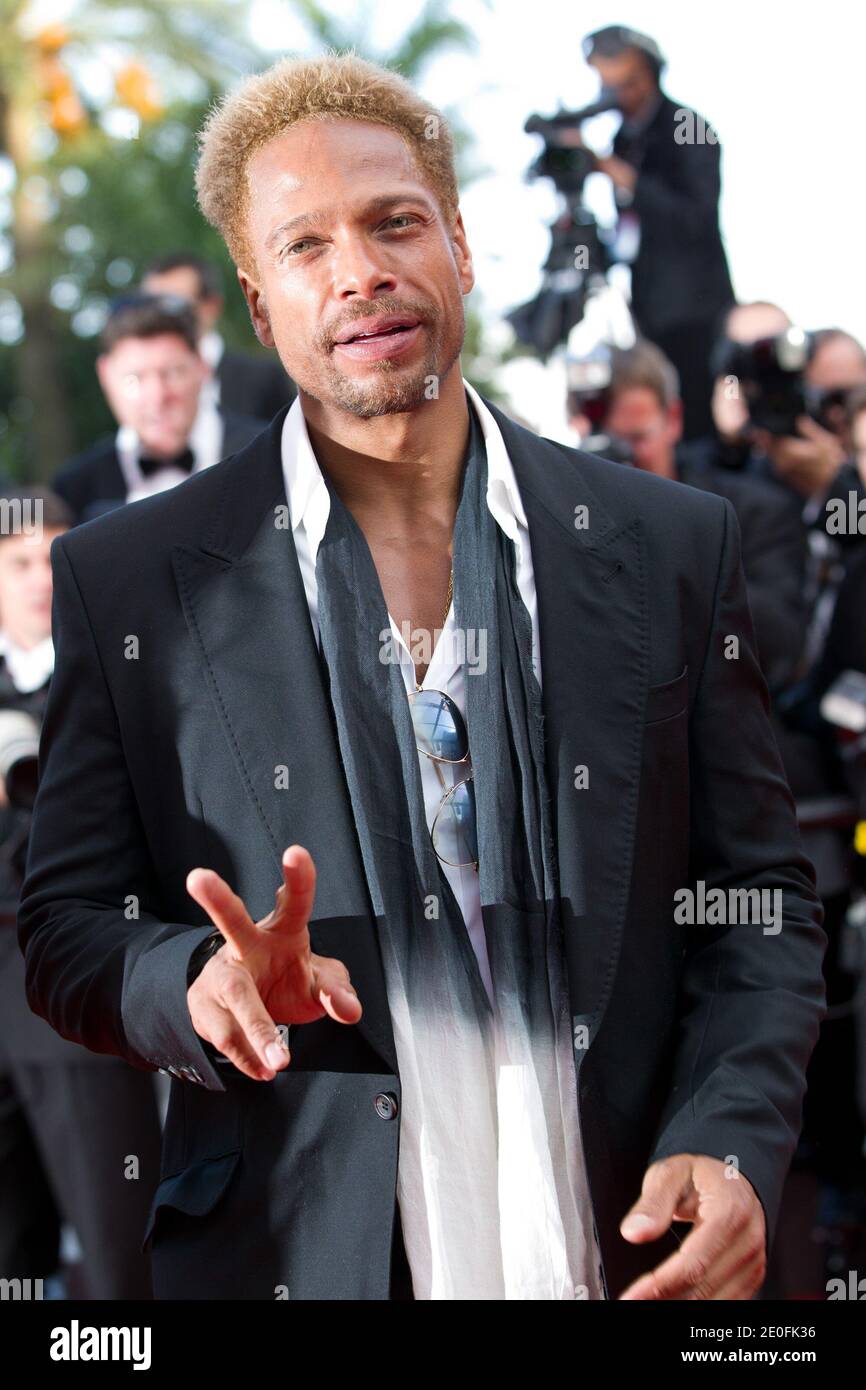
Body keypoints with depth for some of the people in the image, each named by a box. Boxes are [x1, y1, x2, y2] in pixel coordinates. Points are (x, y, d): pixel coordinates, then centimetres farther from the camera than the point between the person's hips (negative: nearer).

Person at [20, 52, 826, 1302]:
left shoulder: (672, 547, 2)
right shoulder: (129, 580, -1)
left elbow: (761, 903, 5)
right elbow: (66, 927, 1)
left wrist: (733, 1149, -10)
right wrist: (203, 983, -20)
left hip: (625, 1256, 1)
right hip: (292, 1257, -1)